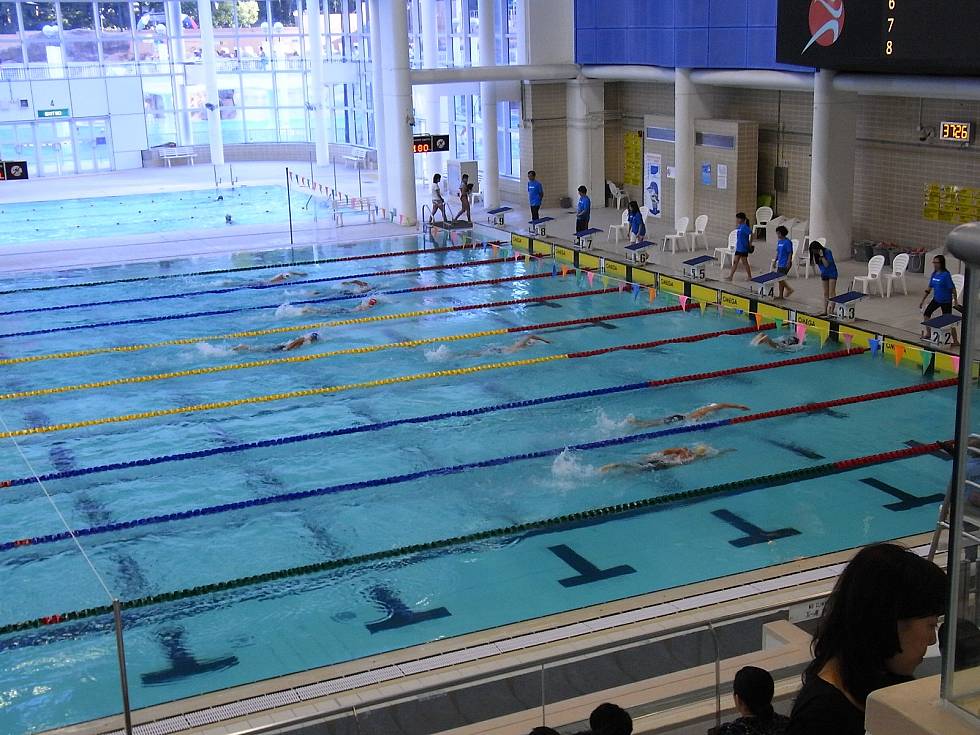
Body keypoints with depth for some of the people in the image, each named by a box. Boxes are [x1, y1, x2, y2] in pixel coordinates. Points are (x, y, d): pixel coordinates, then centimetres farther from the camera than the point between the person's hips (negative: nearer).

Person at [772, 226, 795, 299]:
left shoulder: (787, 242, -15)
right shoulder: (779, 242, 11)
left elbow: (790, 253, -15)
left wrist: (788, 262, -19)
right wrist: (775, 261, 18)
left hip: (785, 264, -9)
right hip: (780, 263, 9)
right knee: (780, 279, 9)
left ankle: (789, 289, 6)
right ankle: (781, 295, 15)